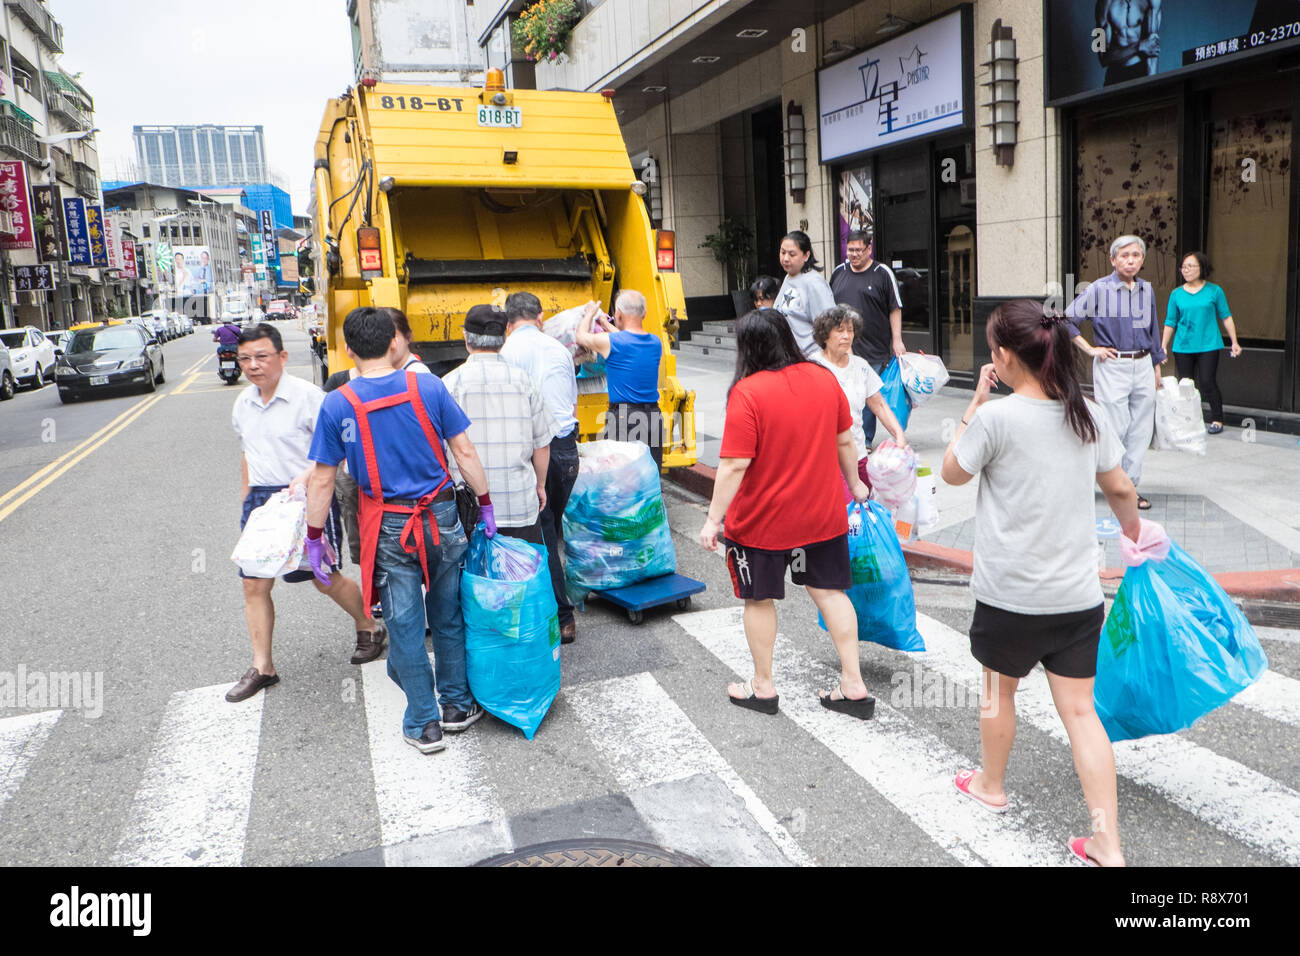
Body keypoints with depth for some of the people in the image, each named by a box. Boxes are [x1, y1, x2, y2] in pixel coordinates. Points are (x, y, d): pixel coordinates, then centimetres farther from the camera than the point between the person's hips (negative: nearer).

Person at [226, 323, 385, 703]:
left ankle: (367, 627, 31)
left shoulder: (308, 396, -12)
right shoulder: (243, 404, 9)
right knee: (254, 584, 5)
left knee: (326, 579, 4)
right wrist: (246, 502, 19)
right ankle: (261, 667, 17)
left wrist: (307, 476, -26)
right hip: (261, 500, 6)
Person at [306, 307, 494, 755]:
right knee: (448, 616, 17)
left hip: (389, 529, -1)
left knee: (405, 627, 10)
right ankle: (457, 705, 31)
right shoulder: (428, 387, -6)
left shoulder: (336, 405, -8)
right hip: (442, 518, 2)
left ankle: (423, 725, 20)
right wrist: (485, 505, 7)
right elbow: (465, 453, -3)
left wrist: (314, 537, 6)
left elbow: (322, 481, -4)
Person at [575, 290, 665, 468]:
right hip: (654, 417, 5)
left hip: (622, 419, -5)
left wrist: (590, 313, 31)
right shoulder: (656, 343, 6)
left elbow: (581, 337, 12)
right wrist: (607, 325, 41)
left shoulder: (609, 342, -9)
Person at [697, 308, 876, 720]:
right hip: (823, 513, 5)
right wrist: (854, 483, 23)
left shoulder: (747, 393, -20)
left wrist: (713, 518, -15)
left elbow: (734, 466, -22)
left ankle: (763, 686, 27)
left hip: (762, 520, -5)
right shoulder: (823, 378, -2)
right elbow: (844, 442, 8)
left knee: (759, 600, 13)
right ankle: (854, 686, 19)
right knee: (829, 591, 15)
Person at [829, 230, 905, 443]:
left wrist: (897, 340, -6)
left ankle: (865, 440, 11)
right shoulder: (838, 272, 12)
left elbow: (895, 309, 0)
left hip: (874, 352, -3)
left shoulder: (882, 273, 1)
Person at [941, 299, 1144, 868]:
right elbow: (1120, 489, 11)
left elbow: (952, 473, -2)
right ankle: (1108, 846, 11)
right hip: (1077, 594, 4)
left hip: (1010, 594, -4)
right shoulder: (1088, 415, 0)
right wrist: (1133, 529, 30)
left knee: (999, 691, 20)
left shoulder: (997, 417, -17)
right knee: (1079, 711, 10)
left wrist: (975, 404, 1)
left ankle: (991, 786, 42)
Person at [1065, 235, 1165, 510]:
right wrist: (1089, 349, -6)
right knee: (1116, 428, -6)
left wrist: (1156, 366, 19)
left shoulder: (1147, 290, 10)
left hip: (1142, 366, 5)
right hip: (1111, 366, -5)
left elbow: (1153, 331, 19)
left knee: (1140, 430, 6)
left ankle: (1131, 486, 16)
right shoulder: (1099, 289, -7)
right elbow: (1067, 319, -6)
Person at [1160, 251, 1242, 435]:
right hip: (1183, 347, 2)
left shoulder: (1214, 291, 1)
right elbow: (1170, 323, 8)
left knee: (1207, 383, -6)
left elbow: (1226, 317, 6)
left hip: (1208, 345, -2)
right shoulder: (1176, 294, 5)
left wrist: (1234, 342, 3)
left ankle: (1217, 420, 7)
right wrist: (1163, 347, 3)